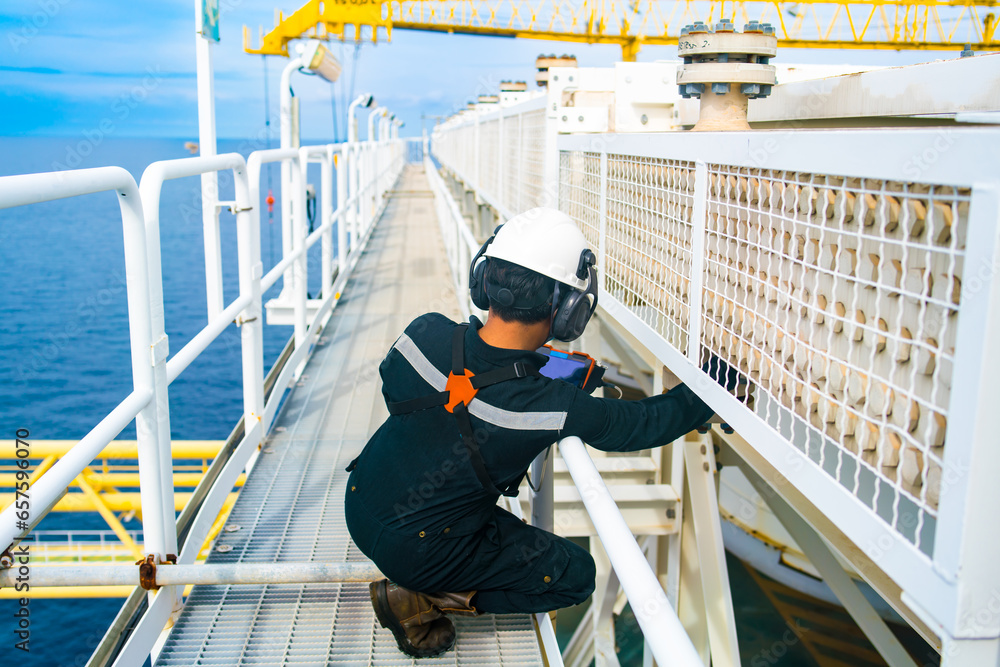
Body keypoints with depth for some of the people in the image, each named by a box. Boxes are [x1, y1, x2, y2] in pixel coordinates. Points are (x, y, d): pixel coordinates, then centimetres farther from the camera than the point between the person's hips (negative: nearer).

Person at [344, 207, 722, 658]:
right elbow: (638, 424, -9)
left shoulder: (426, 333, -16)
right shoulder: (554, 407, -27)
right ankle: (417, 600, 1)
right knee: (575, 576, 7)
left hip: (359, 504, 6)